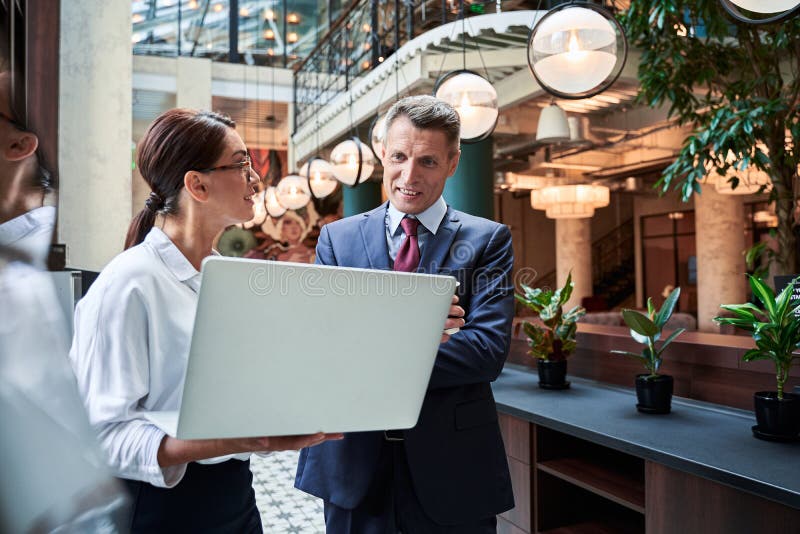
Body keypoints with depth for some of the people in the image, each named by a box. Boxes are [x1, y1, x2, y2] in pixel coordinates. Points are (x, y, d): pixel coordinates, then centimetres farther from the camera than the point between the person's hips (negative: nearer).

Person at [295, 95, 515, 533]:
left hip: (451, 466, -1)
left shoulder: (488, 240, -2)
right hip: (354, 463, 1)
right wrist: (401, 332, -25)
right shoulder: (337, 238, 3)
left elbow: (490, 347, -12)